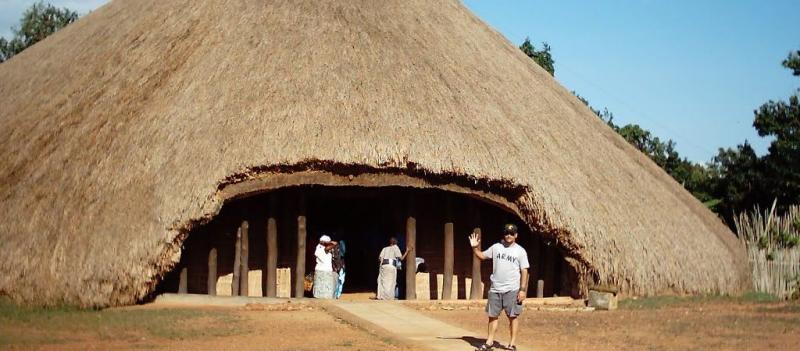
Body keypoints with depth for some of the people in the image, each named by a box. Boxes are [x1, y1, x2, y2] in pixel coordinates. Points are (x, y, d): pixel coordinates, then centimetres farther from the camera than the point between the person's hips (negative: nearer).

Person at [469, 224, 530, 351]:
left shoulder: (520, 251, -2)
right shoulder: (496, 247, 7)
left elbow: (524, 272, -4)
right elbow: (482, 256, 16)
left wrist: (523, 290, -10)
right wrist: (474, 248, -3)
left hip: (512, 290, -3)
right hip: (495, 289, 4)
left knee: (512, 316, 2)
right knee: (492, 315, 8)